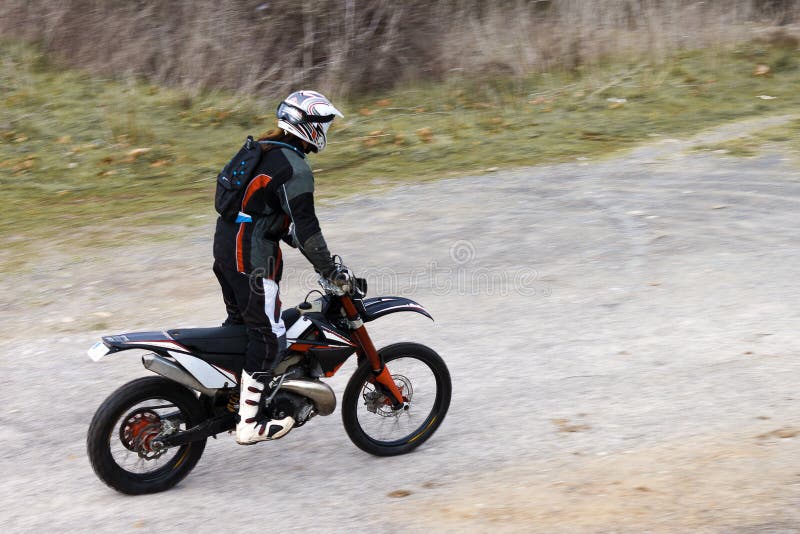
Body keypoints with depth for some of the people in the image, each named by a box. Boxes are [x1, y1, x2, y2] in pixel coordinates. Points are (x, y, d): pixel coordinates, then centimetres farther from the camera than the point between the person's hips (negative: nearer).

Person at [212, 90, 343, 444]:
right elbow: (305, 225, -20)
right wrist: (329, 271, -13)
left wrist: (297, 242, 26)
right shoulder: (295, 169, -17)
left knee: (239, 321, 24)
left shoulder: (263, 150, 14)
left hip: (225, 243, 10)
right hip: (253, 258, -10)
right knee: (269, 336, -4)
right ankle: (250, 423, -1)